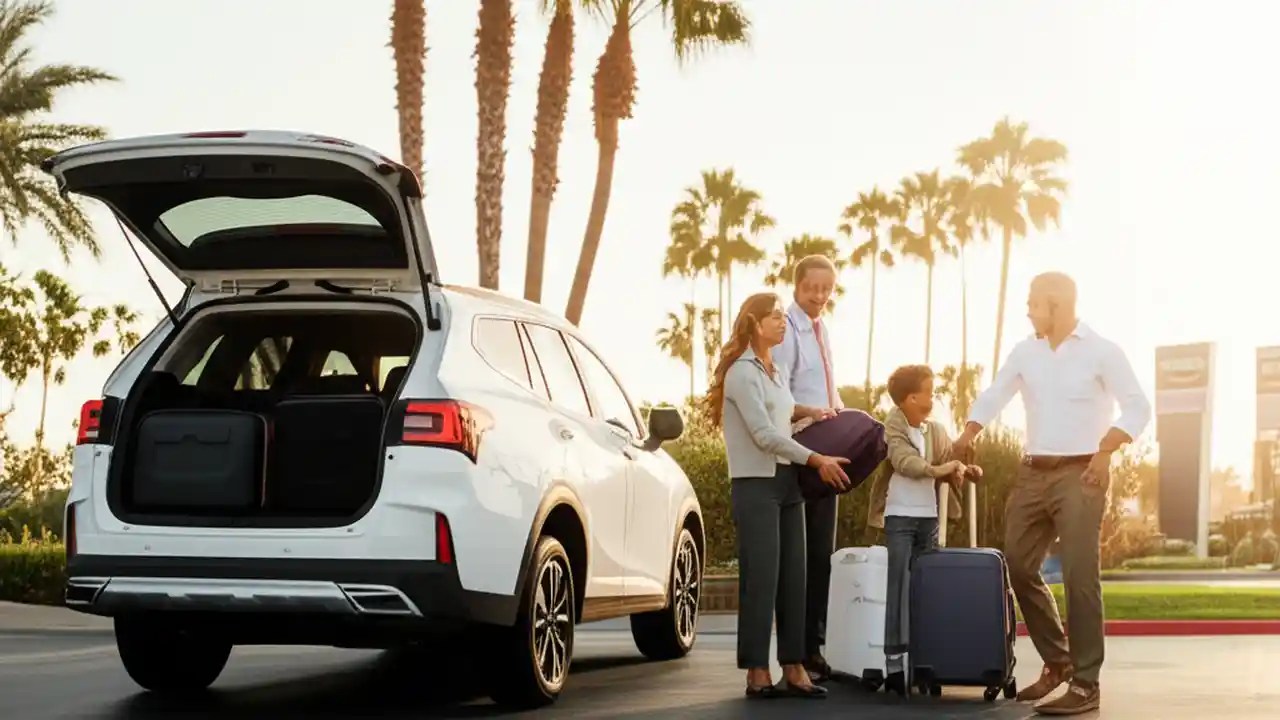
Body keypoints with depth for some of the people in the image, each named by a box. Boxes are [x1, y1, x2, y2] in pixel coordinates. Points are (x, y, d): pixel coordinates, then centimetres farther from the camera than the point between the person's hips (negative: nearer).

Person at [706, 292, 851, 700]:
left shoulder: (775, 371, 16)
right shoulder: (742, 372, -10)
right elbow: (764, 435, -17)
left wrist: (805, 413, 11)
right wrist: (817, 460, -16)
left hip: (788, 483, 8)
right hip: (756, 486, -8)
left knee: (793, 578, 6)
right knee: (761, 579, -8)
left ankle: (794, 668, 9)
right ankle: (757, 673, -5)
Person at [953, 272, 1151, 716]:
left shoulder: (1101, 351, -4)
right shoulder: (1024, 352, 10)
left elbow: (1138, 408, -5)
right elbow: (993, 396, 18)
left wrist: (1104, 451, -17)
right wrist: (968, 434, 3)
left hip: (1079, 475, -6)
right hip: (1032, 474, 6)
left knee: (1079, 577, -10)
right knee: (1019, 568, 6)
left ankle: (1085, 684, -6)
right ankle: (1057, 661, 21)